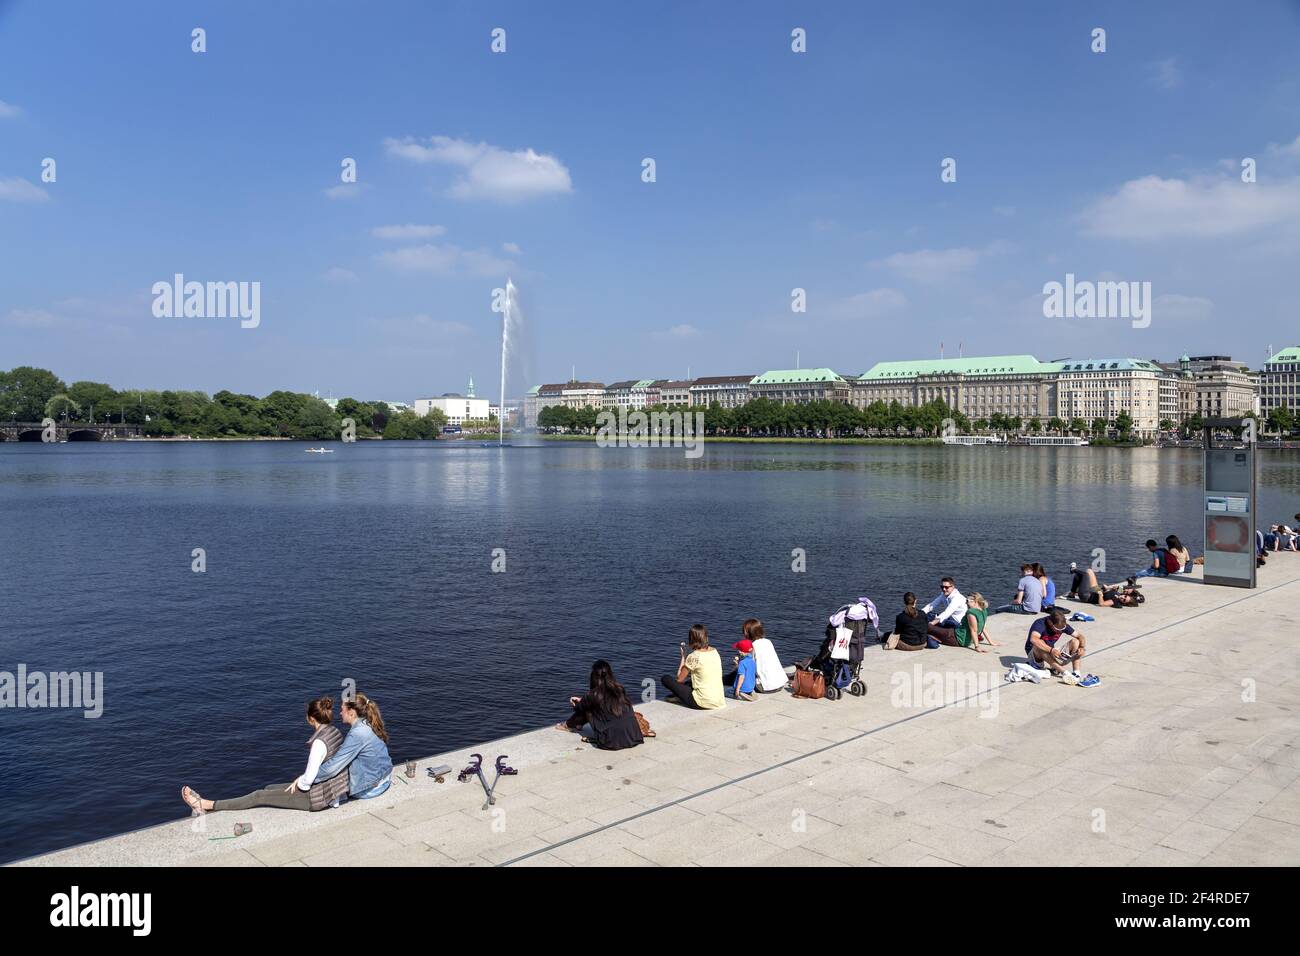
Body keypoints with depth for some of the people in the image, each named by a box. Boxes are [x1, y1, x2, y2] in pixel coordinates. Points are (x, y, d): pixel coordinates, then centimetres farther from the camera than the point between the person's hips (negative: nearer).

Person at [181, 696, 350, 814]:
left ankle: (207, 806, 10)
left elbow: (309, 778, -25)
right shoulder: (334, 731, 0)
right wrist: (300, 780, 10)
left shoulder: (319, 743, -28)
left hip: (317, 797, -8)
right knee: (269, 788, 18)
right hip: (328, 788, 8)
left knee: (260, 796, 0)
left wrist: (299, 783, -6)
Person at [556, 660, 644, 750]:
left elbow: (578, 709, 13)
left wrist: (580, 702, 37)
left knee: (587, 709, 16)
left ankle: (568, 725, 41)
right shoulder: (619, 689, 2)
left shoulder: (593, 695, -10)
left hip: (612, 742, -4)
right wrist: (581, 700, 34)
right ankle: (577, 725, 44)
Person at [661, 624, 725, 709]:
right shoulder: (715, 652, 7)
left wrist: (683, 656, 4)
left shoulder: (693, 656, -13)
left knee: (665, 678, 2)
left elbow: (679, 679, -2)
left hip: (703, 704, -7)